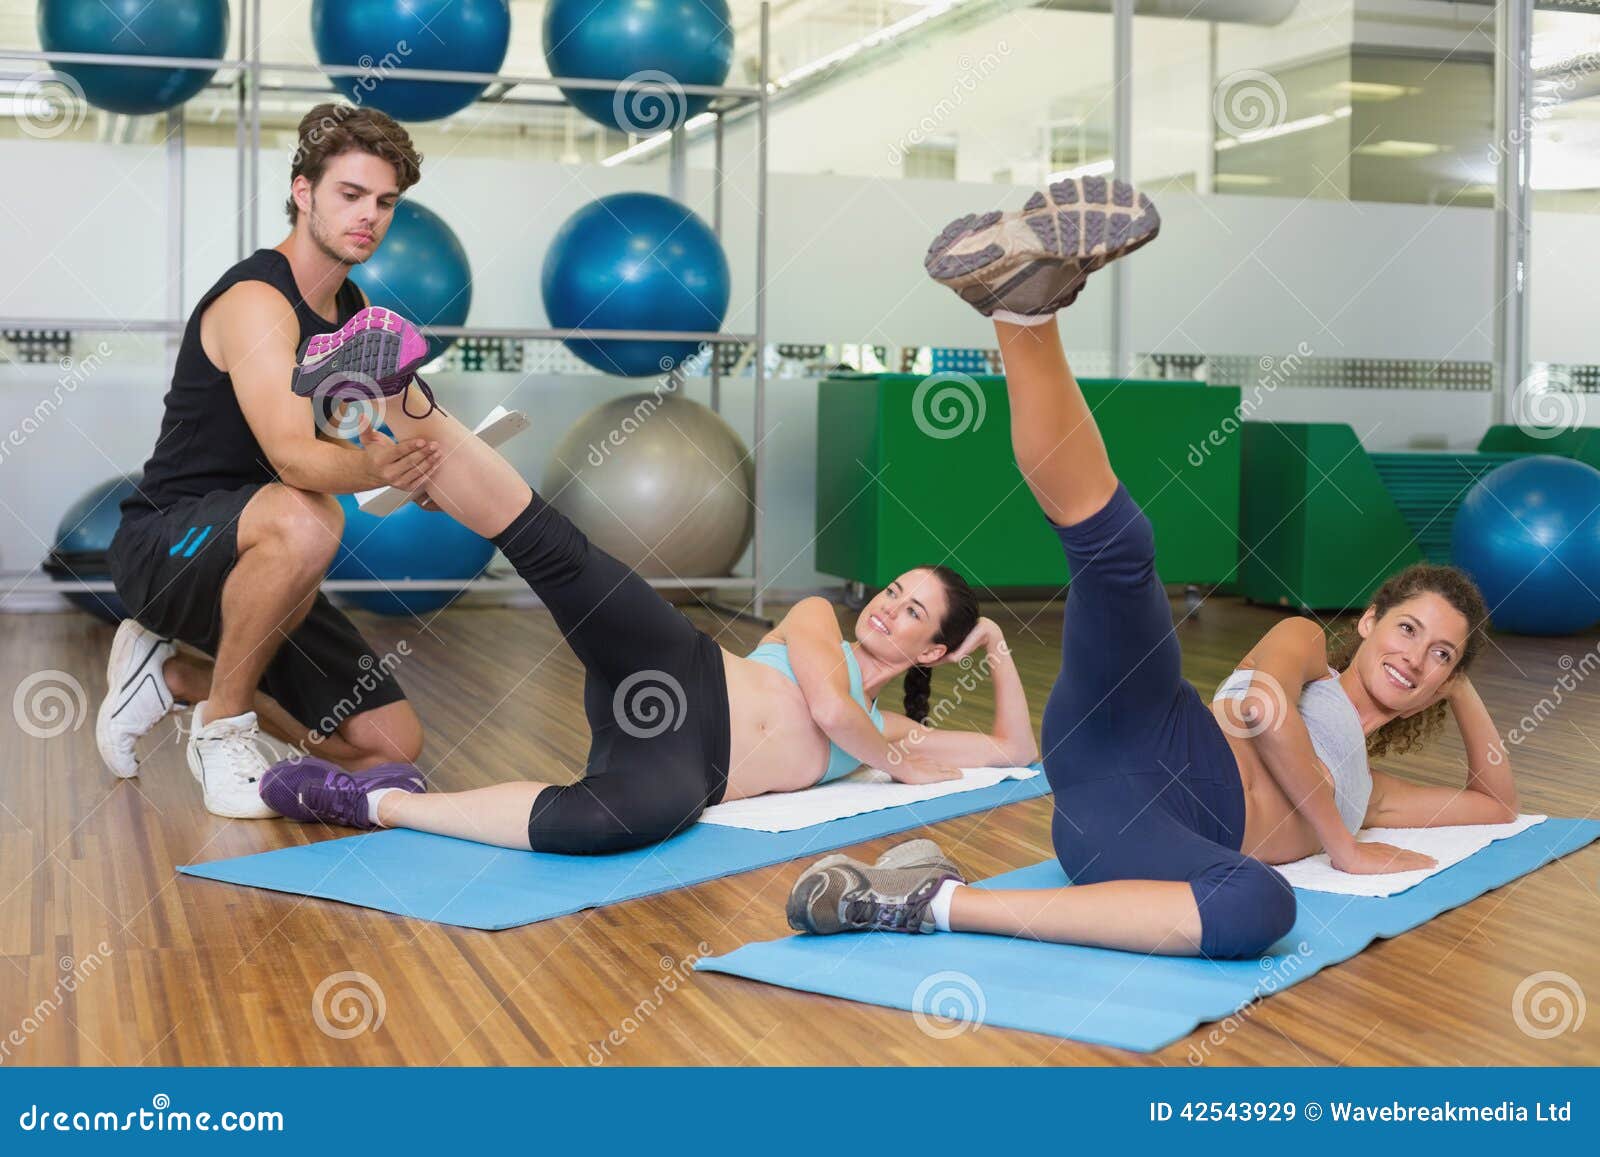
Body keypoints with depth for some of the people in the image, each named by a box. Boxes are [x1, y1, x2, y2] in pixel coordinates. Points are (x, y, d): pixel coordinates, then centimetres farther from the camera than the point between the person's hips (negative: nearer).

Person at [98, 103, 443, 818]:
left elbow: (347, 438, 7)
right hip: (164, 544, -8)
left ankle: (173, 674, 17)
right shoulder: (255, 300, -19)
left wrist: (417, 459, -15)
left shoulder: (353, 309, 9)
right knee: (304, 521, -42)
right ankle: (222, 729, -18)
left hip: (253, 561, 8)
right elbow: (294, 457, -33)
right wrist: (371, 467, -54)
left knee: (391, 746, 1)